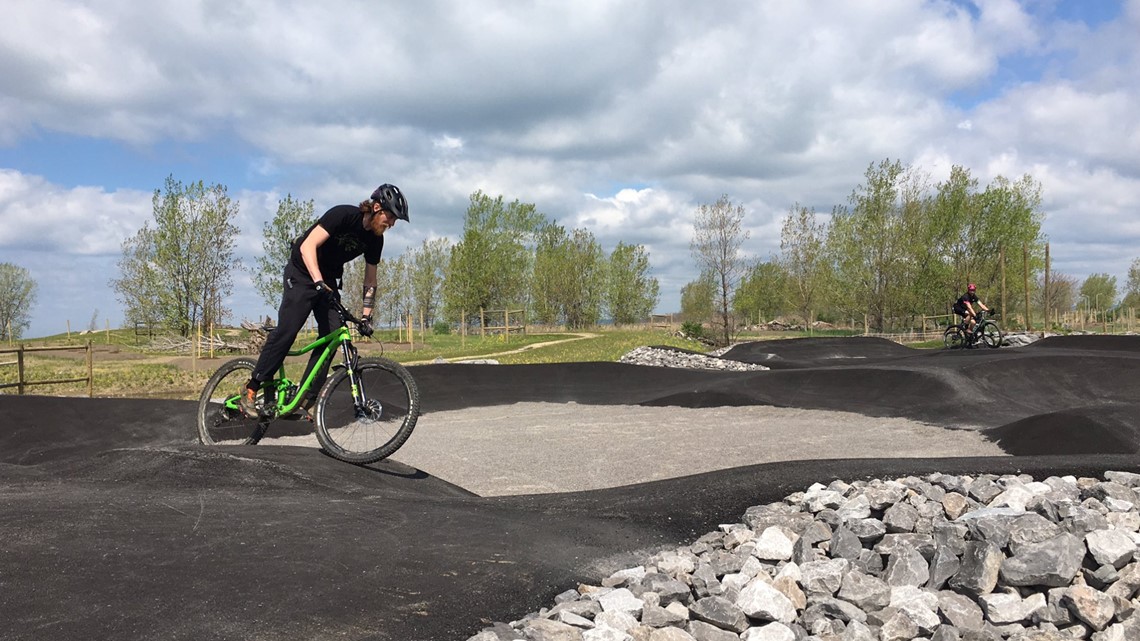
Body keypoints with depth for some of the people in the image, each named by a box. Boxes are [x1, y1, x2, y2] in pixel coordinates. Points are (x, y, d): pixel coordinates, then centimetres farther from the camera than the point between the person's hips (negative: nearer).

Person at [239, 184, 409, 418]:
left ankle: (308, 398, -1)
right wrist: (319, 282, -42)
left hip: (328, 280, 7)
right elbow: (308, 246, -30)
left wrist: (366, 316, -1)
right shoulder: (343, 215, -23)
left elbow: (370, 280, 5)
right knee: (287, 331, -16)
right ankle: (251, 390, -8)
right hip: (302, 273, -7)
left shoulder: (375, 240, -3)